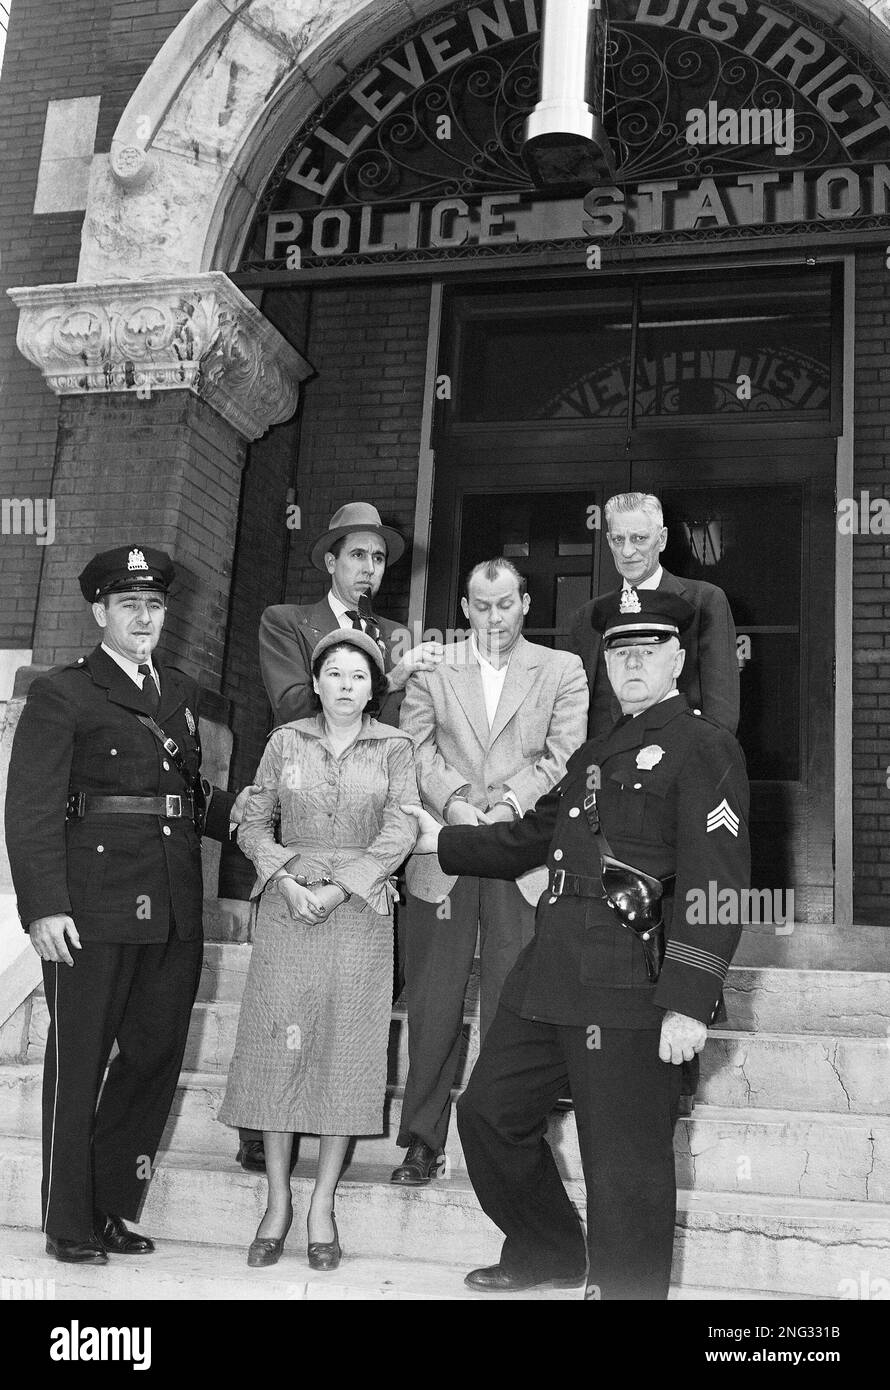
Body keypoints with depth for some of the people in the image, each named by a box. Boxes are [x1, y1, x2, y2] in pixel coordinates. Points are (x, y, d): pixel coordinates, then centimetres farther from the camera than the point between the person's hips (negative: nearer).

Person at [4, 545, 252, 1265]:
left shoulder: (182, 692, 17)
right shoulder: (60, 694, -2)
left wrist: (230, 809, 1)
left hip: (174, 909, 6)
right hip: (93, 907, -6)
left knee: (157, 1055, 12)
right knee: (78, 1063, 5)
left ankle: (111, 1206, 29)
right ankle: (70, 1224, 20)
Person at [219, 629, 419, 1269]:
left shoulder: (394, 748, 3)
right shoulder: (286, 741, 6)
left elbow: (400, 833, -5)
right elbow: (253, 823, 7)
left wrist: (336, 890, -12)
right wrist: (287, 882, -8)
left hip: (360, 910, -1)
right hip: (288, 905, 1)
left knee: (346, 1050, 0)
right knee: (279, 1046, -1)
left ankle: (323, 1207, 10)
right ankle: (278, 1201, 10)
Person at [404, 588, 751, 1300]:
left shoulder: (705, 747, -6)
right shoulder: (596, 753, 21)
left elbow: (715, 880, -15)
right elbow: (534, 836, 29)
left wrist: (691, 1001, -21)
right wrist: (443, 840, 27)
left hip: (629, 983, -8)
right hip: (552, 969, 9)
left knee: (625, 1159, -1)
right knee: (490, 1108, 15)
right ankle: (549, 1253, 35)